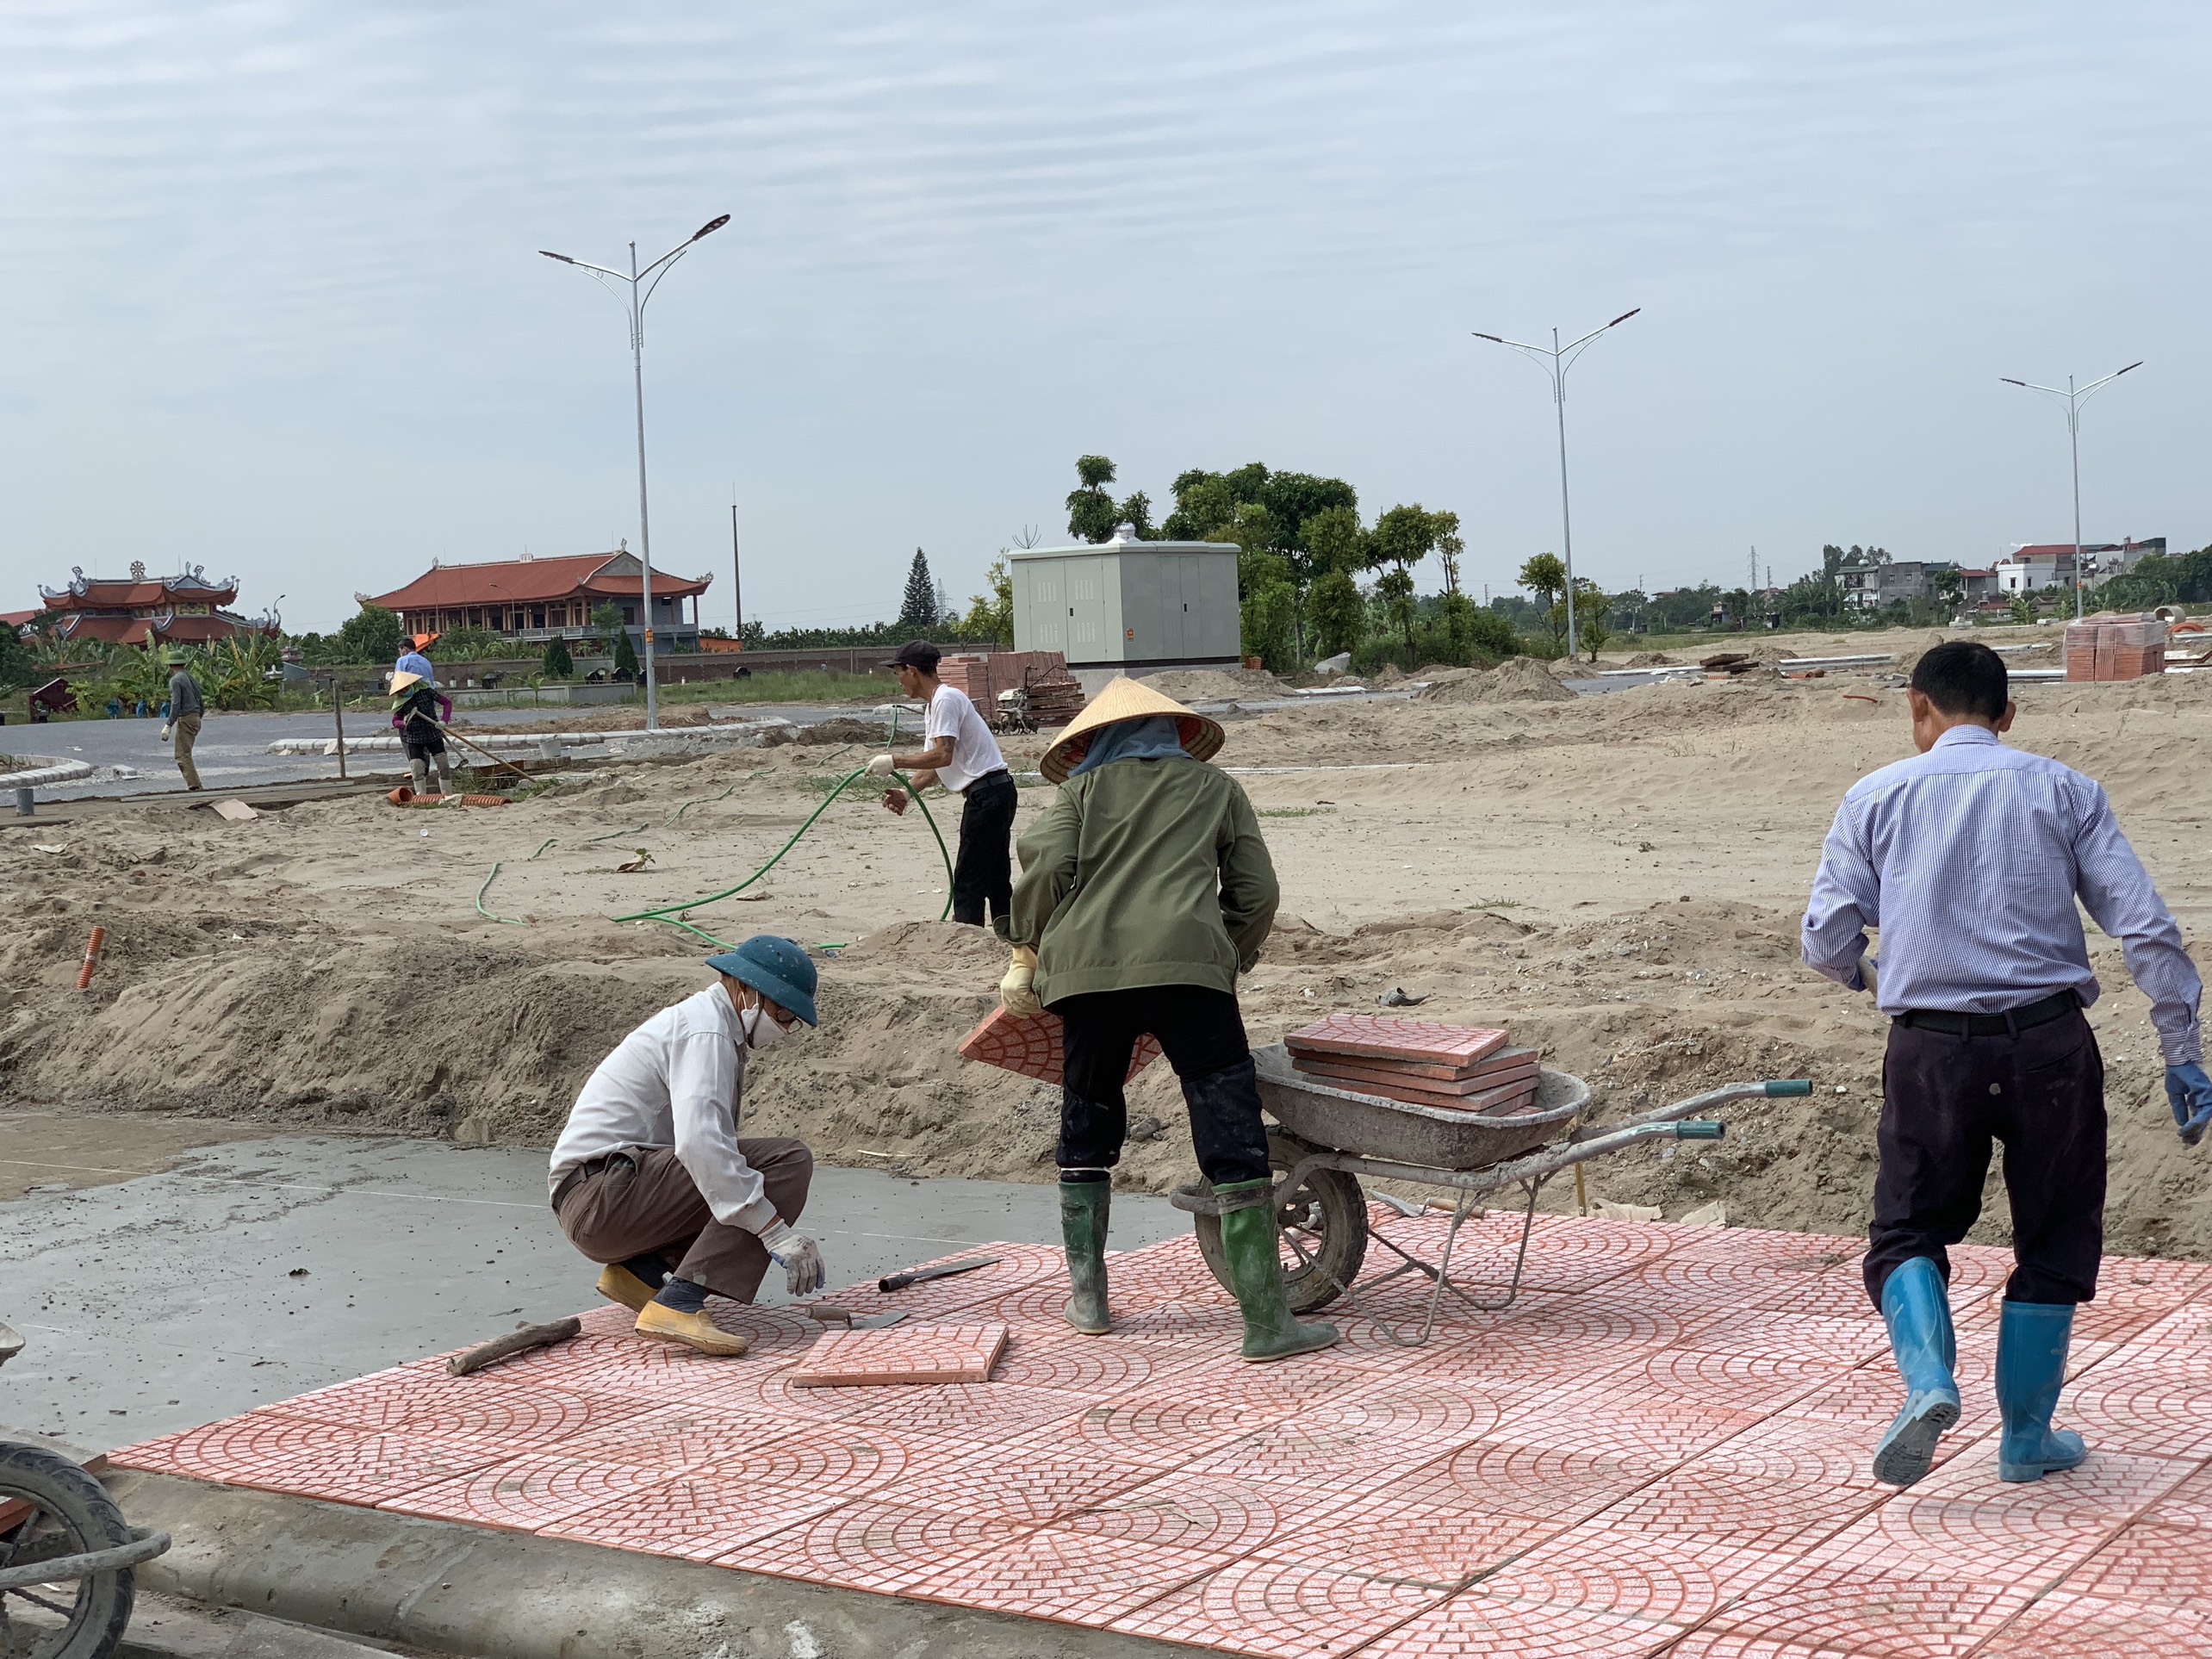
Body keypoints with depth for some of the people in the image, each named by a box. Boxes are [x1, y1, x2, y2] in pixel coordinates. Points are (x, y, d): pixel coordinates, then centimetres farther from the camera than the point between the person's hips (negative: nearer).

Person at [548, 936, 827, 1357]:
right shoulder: (705, 1030, -11)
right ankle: (677, 1303, -26)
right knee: (788, 1159, -18)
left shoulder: (699, 1021, 22)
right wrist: (777, 1233, -27)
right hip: (603, 1199, -10)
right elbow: (699, 1142, -28)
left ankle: (636, 1269, 7)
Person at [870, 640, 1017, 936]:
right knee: (996, 878, 14)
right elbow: (934, 764, 18)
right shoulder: (934, 705, 19)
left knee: (968, 881, -8)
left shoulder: (946, 699, -13)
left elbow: (942, 755, -25)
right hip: (996, 793, 11)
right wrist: (906, 793, 5)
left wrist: (894, 762, -21)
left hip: (987, 794, -11)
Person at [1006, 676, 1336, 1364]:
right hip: (1186, 964, -1)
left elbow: (1049, 864, 3)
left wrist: (1028, 952, 13)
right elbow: (1257, 891, 17)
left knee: (1087, 1124, 19)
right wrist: (1231, 962, 28)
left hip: (1085, 966, 2)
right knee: (1232, 1136, -3)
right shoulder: (1217, 788, 24)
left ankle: (1087, 1296, 23)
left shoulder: (1085, 788, 21)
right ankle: (1266, 1322, -7)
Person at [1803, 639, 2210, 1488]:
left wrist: (1863, 973, 24)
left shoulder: (1876, 798, 6)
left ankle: (1927, 1377, -12)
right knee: (2056, 1236, 15)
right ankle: (2027, 1435, 19)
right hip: (2049, 1040, 0)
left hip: (1931, 1048, 0)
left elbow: (1825, 941, 1)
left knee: (1909, 1227, 13)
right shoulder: (2064, 790, 6)